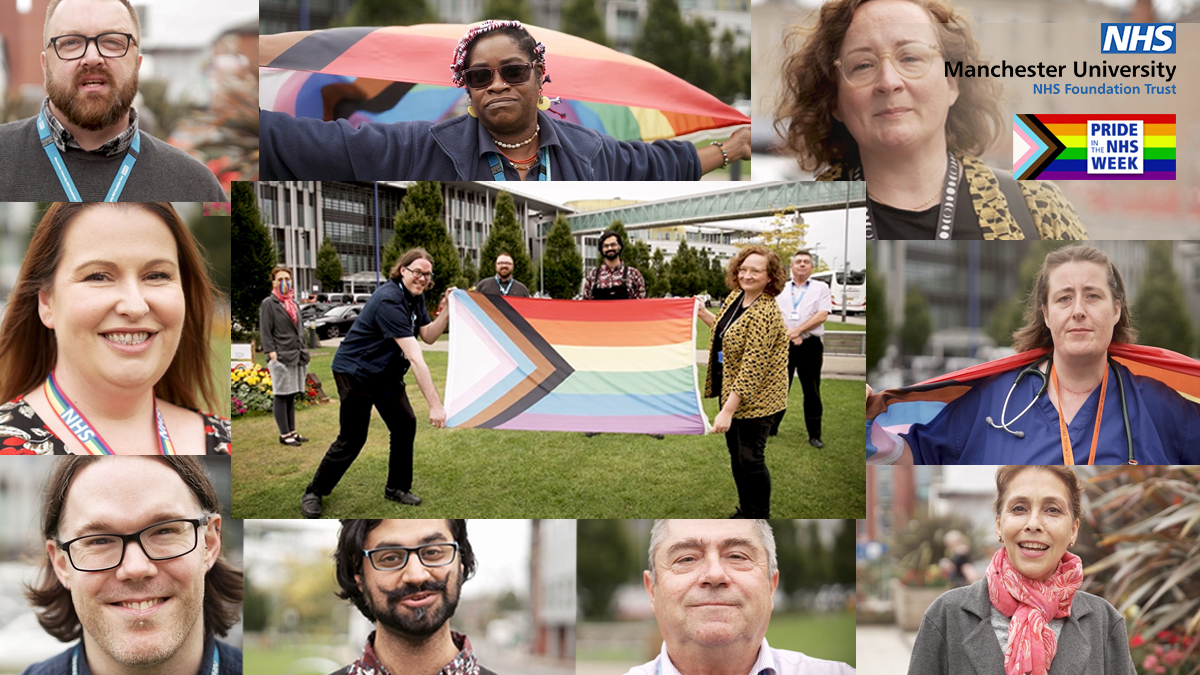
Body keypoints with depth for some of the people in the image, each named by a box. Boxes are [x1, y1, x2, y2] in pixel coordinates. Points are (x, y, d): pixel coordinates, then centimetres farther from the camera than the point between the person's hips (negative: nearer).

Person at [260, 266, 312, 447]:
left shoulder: (293, 303, 17)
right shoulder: (268, 304, -3)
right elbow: (265, 332, -8)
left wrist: (304, 353, 15)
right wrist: (272, 355, -16)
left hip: (297, 357, 7)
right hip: (281, 357, -7)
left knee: (292, 396, 11)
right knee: (281, 396, -3)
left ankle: (292, 432, 16)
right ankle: (284, 434, -1)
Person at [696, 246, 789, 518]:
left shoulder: (765, 314, -25)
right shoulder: (735, 298, 3)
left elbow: (752, 366, -27)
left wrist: (728, 410, -28)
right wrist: (703, 314, 11)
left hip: (754, 399, -9)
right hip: (730, 392, 9)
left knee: (750, 459, -3)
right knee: (736, 455, 17)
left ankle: (760, 519, 12)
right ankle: (744, 511, 31)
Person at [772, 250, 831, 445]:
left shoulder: (821, 288, 6)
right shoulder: (781, 289, 11)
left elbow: (822, 315, -5)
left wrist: (797, 330, -14)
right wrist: (789, 335, -14)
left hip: (810, 346, -1)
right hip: (783, 344, 1)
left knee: (812, 392, 1)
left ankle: (815, 435, 6)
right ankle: (771, 428, 16)